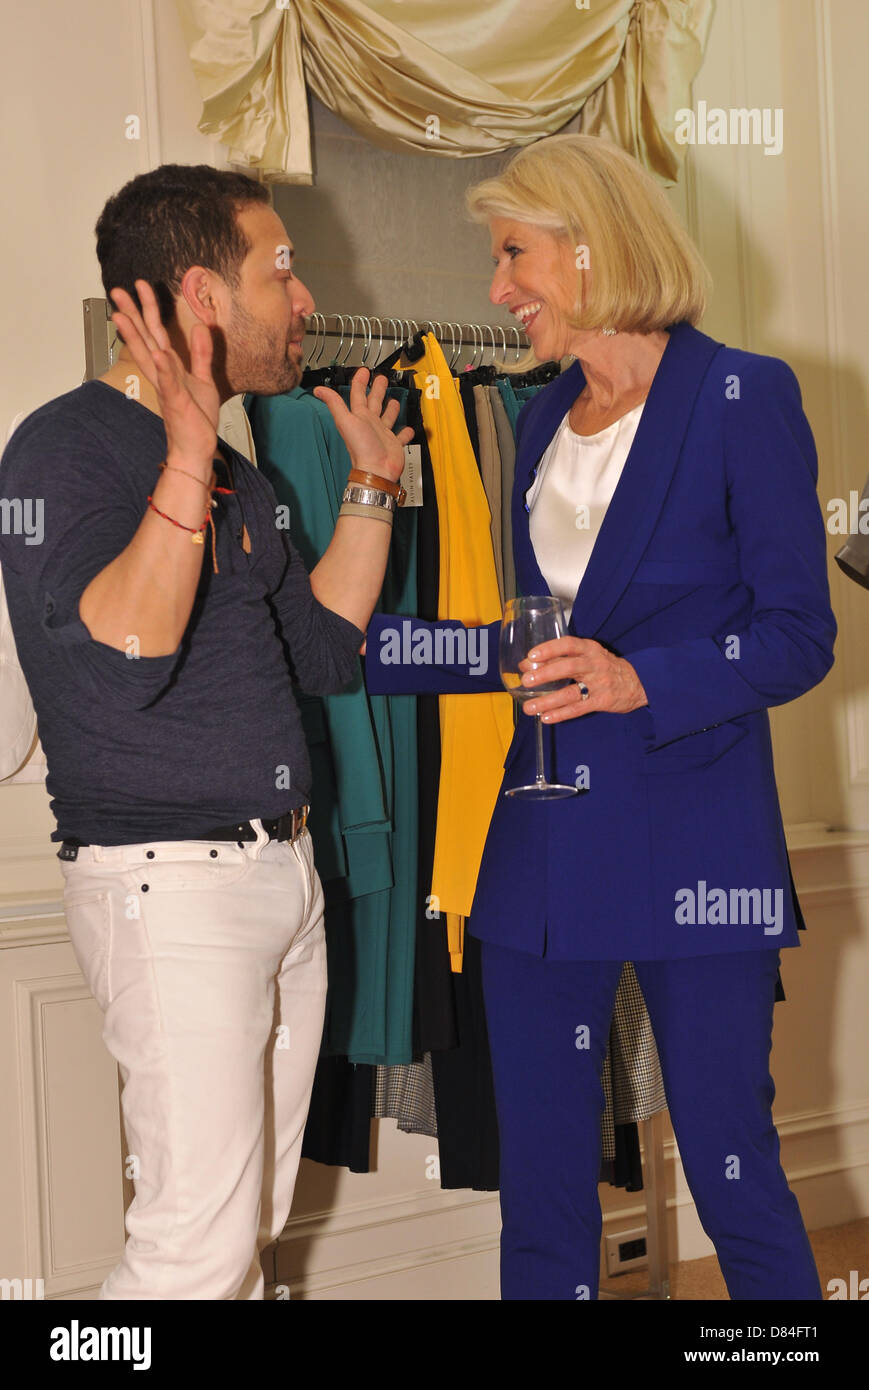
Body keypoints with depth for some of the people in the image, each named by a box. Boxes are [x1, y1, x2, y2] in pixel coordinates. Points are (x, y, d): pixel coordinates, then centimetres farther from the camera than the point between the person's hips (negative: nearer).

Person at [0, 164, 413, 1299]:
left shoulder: (235, 473, 16)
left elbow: (320, 655, 17)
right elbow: (125, 655, -24)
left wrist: (370, 489, 14)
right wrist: (188, 451, -28)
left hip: (284, 867, 9)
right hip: (168, 880, -9)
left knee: (256, 1219, 15)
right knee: (199, 1243, -8)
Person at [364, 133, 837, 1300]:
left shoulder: (740, 397, -5)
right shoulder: (543, 420, 14)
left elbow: (799, 635, -9)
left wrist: (643, 680, -23)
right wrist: (358, 639, 13)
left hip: (695, 845, -6)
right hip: (546, 848, 6)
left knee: (732, 1170, 2)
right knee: (540, 1183, 11)